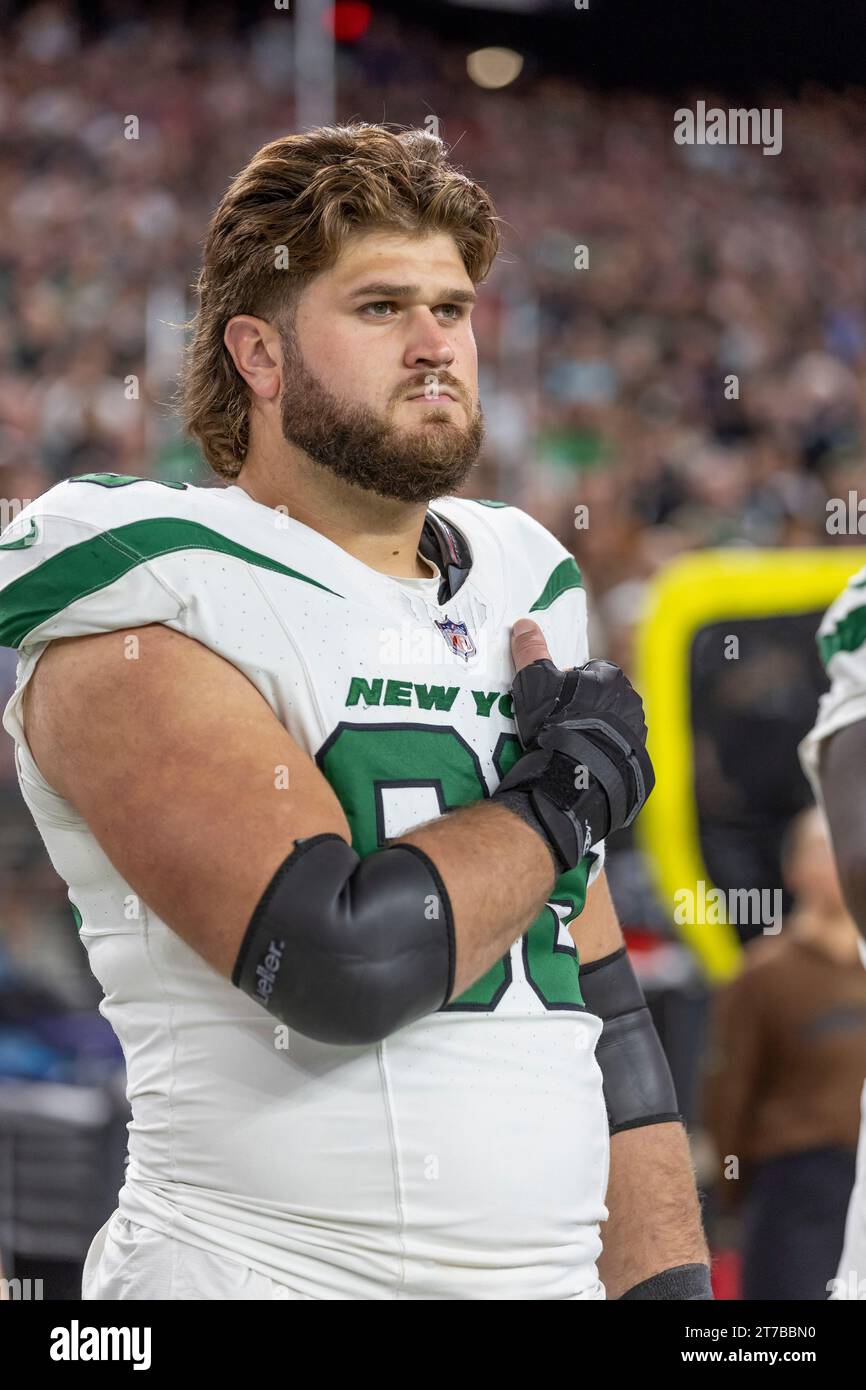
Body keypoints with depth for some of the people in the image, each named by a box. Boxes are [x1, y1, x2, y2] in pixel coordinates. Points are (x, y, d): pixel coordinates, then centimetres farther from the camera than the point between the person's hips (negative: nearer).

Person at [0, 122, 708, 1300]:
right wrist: (565, 793, -8)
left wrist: (669, 1284, 8)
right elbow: (342, 964, -22)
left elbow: (602, 1013, 15)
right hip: (259, 1268, -6)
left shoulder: (520, 600, 12)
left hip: (548, 1270, 6)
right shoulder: (150, 618, -10)